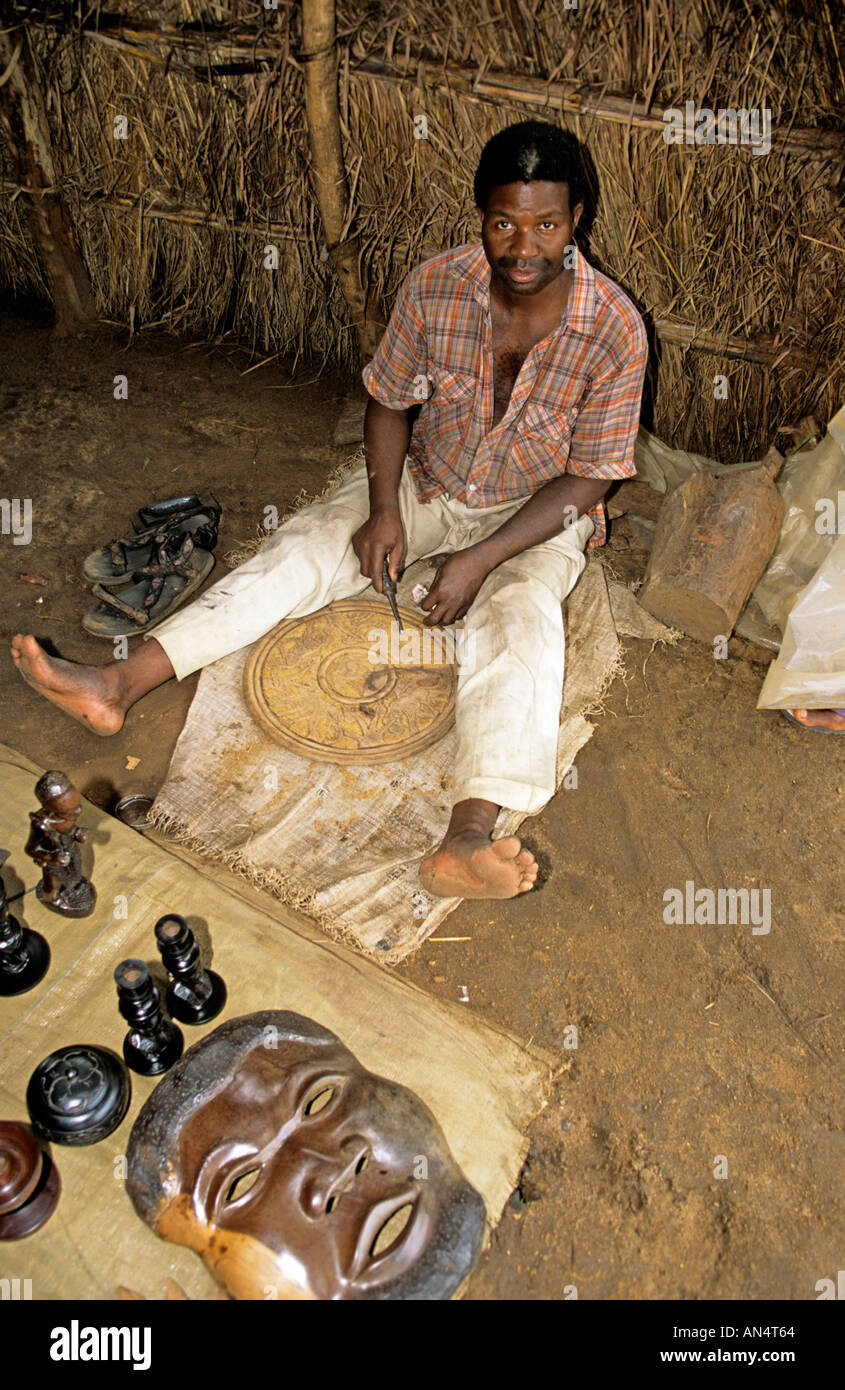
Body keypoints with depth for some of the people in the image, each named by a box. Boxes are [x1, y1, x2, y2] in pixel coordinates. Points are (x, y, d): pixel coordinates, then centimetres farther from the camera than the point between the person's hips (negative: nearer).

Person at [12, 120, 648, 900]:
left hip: (535, 513, -3)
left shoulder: (615, 331, -20)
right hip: (423, 483, 3)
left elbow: (587, 482, -17)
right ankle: (120, 684, -23)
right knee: (302, 550, -17)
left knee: (519, 618, -35)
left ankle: (468, 840, -53)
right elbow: (390, 400, 0)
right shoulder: (435, 288, -13)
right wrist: (384, 509, -16)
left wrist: (480, 560, -27)